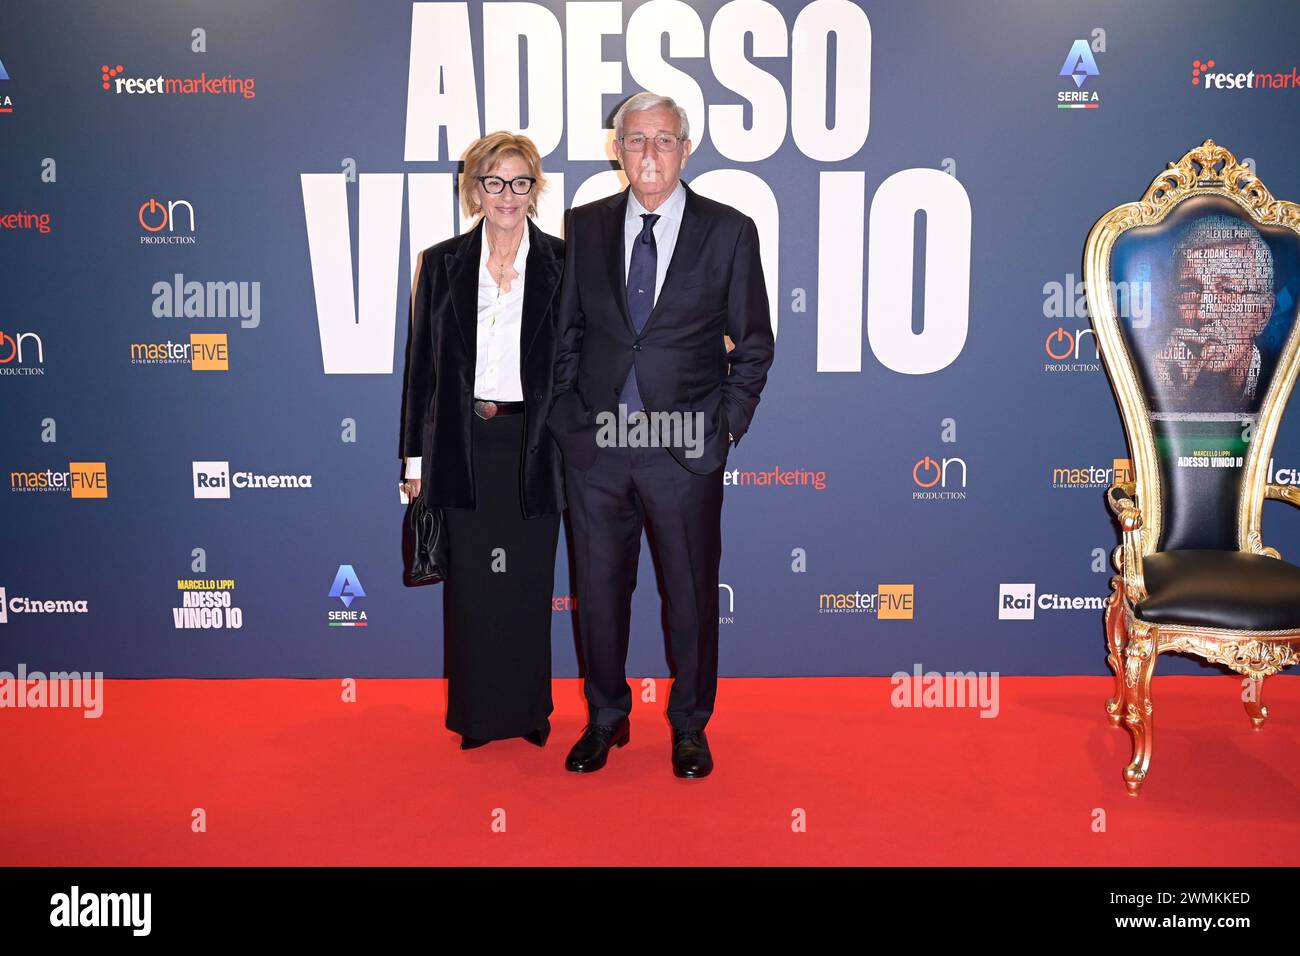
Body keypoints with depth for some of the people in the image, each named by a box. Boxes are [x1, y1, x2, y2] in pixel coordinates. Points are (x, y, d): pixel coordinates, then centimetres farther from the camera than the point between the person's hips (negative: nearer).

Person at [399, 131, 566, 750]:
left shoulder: (562, 263, 2)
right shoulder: (441, 264, 5)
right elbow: (421, 365, 6)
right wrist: (415, 456, 3)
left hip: (534, 444, -1)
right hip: (464, 444, 1)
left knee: (529, 579, 8)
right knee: (469, 582, 6)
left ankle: (529, 709, 24)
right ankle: (477, 713, 22)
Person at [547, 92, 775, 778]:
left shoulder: (729, 231, 1)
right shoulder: (586, 226, 8)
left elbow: (753, 342, 5)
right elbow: (566, 331, 12)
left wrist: (728, 424, -2)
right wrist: (568, 414, 5)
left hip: (686, 448, -2)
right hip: (594, 443, 2)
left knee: (691, 593, 8)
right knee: (597, 590, 11)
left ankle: (690, 727, 29)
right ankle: (605, 718, 32)